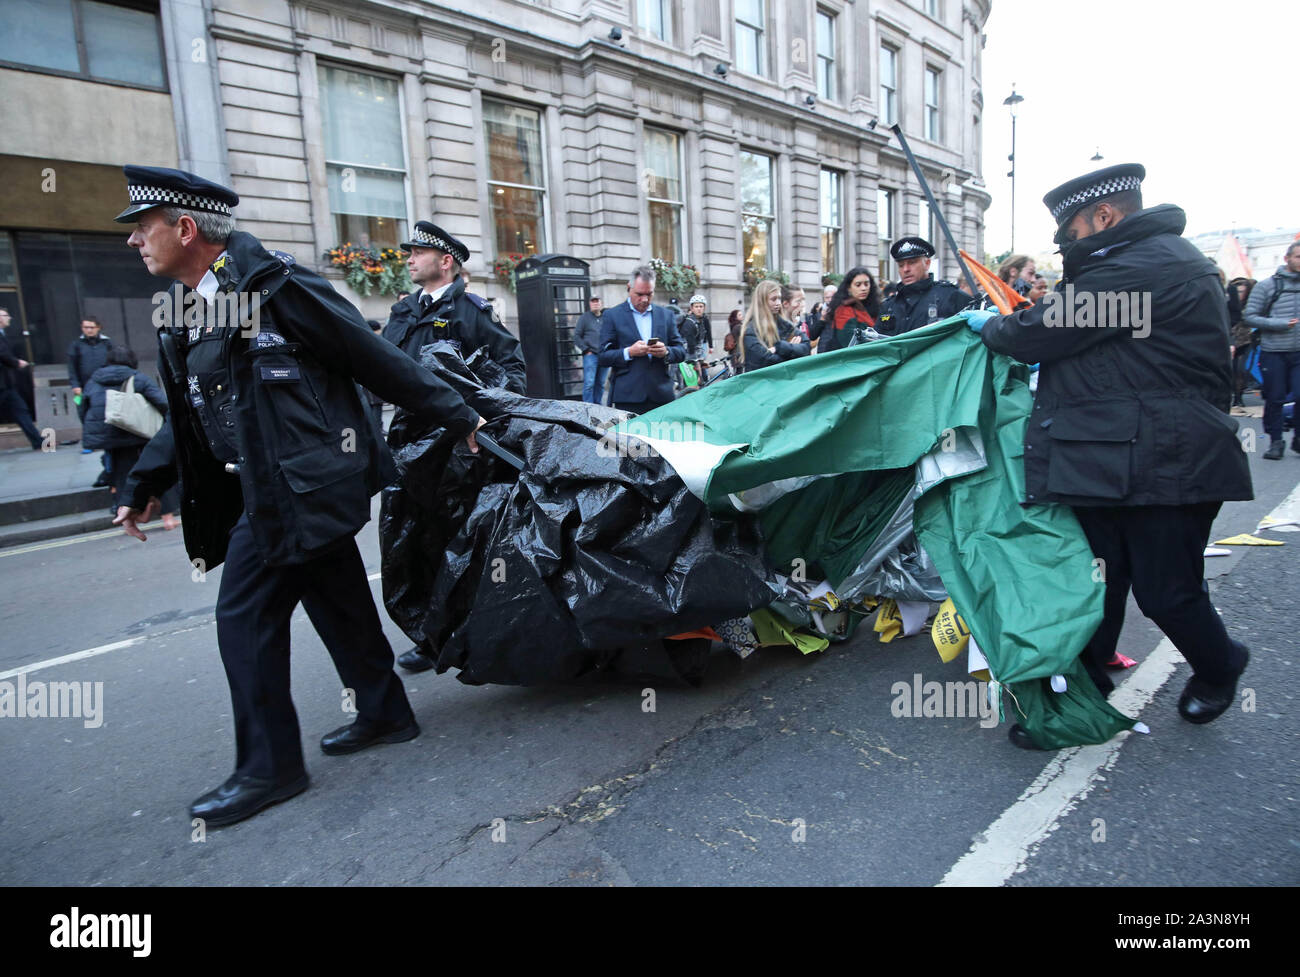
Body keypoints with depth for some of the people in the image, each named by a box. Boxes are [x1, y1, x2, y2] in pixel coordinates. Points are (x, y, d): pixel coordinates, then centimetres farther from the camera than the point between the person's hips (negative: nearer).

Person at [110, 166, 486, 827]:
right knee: (338, 602, 15)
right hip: (268, 490, 8)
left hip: (299, 487, -8)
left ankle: (269, 766, 12)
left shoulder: (271, 286, -14)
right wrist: (143, 487, 18)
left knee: (245, 618, -3)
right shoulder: (184, 309, 13)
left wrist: (457, 418, -8)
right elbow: (188, 410, 20)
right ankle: (383, 715, 30)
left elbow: (377, 361, -12)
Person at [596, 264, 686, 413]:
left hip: (662, 396, 3)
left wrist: (666, 352, -8)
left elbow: (681, 351, 14)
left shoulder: (666, 315, 15)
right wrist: (628, 352, -15)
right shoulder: (613, 315, 6)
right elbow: (603, 357, 1)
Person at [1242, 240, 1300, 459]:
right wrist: (1280, 324, -13)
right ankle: (1276, 441, 16)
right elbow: (1249, 317, -4)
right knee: (1275, 399, 3)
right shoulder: (1267, 286, -1)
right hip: (1273, 352, -2)